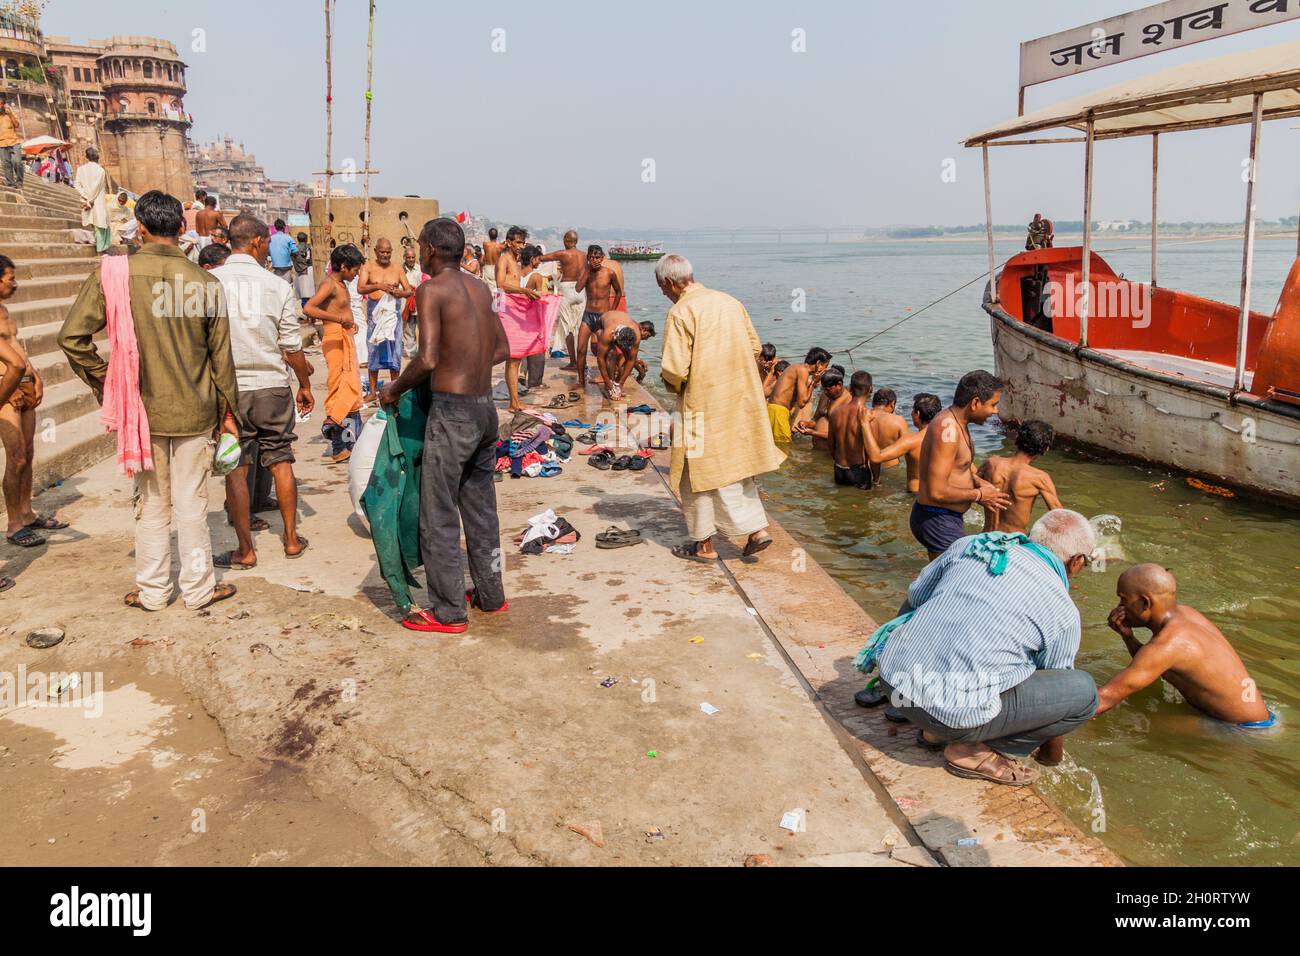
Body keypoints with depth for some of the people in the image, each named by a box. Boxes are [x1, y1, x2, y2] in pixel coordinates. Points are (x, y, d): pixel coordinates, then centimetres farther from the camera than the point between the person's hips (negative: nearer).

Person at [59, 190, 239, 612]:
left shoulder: (113, 274, -9)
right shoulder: (205, 283, -8)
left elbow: (72, 336, -10)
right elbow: (220, 355, -2)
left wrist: (103, 380, 6)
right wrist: (227, 410, 9)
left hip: (142, 409, 1)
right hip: (195, 412, 0)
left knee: (151, 503, 13)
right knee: (191, 503, 8)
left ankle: (152, 590, 24)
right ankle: (198, 587, 19)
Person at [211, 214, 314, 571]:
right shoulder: (278, 286, -4)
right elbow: (292, 346, 0)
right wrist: (305, 385, 13)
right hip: (271, 386, 0)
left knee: (235, 468, 5)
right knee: (281, 462, 13)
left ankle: (246, 551, 11)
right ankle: (291, 539, 21)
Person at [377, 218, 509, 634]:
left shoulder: (432, 290, -12)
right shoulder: (479, 288, 11)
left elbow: (427, 359, -20)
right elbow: (502, 350, 17)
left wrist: (394, 388, -5)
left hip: (452, 412, -8)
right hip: (485, 409, 8)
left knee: (439, 515, 3)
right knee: (480, 506, 19)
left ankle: (449, 611, 10)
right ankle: (490, 595, 30)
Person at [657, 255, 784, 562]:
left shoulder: (679, 313, -15)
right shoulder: (729, 301, 6)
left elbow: (675, 370, -20)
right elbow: (755, 346, 12)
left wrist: (668, 378, 2)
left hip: (702, 403, -6)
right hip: (740, 399, 7)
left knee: (699, 471, 8)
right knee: (736, 465, 19)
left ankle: (704, 544, 17)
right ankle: (756, 529, 13)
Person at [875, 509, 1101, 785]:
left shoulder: (969, 545, 10)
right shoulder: (1064, 614, 0)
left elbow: (915, 597, 22)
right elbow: (1053, 687, 14)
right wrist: (1053, 753, 33)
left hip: (892, 677, 6)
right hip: (952, 709, -6)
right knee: (1083, 691, 4)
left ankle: (936, 732, 21)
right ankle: (975, 751, 5)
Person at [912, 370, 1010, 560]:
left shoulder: (955, 422, 8)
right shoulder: (948, 430, -24)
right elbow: (937, 492, -28)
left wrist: (978, 482, 5)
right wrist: (978, 495, -15)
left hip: (950, 518, 10)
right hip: (938, 521, -10)